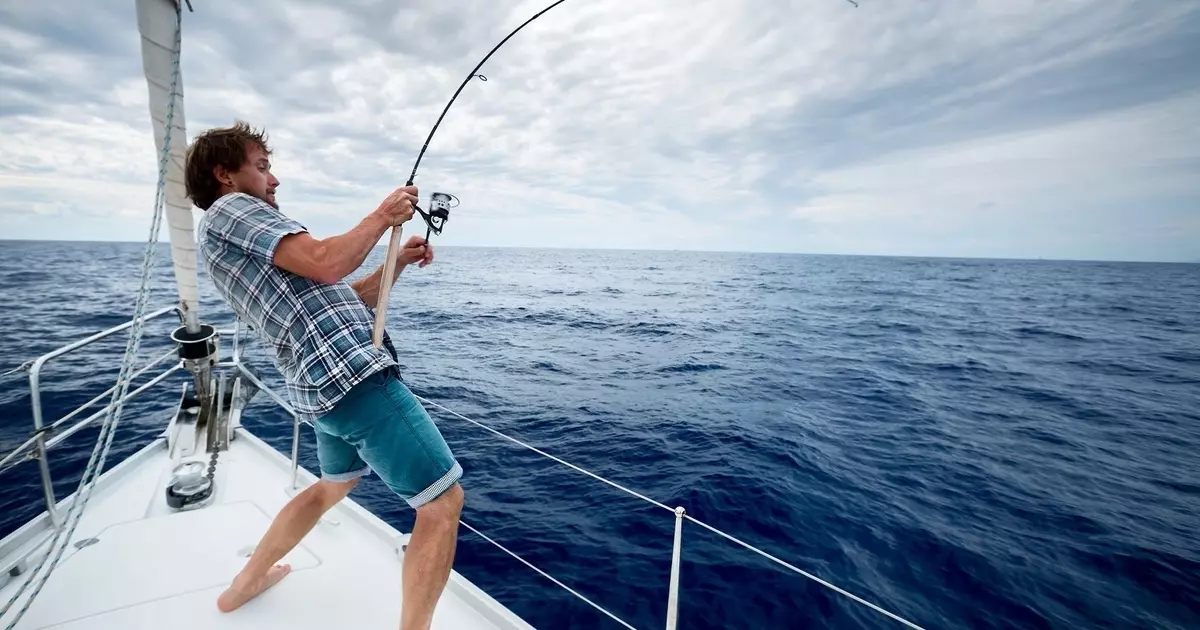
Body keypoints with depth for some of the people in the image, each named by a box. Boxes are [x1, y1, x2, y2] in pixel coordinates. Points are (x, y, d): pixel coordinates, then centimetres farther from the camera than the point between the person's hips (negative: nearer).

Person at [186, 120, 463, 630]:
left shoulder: (245, 249, 27)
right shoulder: (229, 209, -1)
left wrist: (398, 262, 15)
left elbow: (337, 300, 23)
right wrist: (382, 217, -4)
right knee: (443, 500, -6)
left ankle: (247, 583, 47)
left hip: (323, 386, 10)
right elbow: (326, 265, -18)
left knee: (335, 484, 34)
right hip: (353, 374, -10)